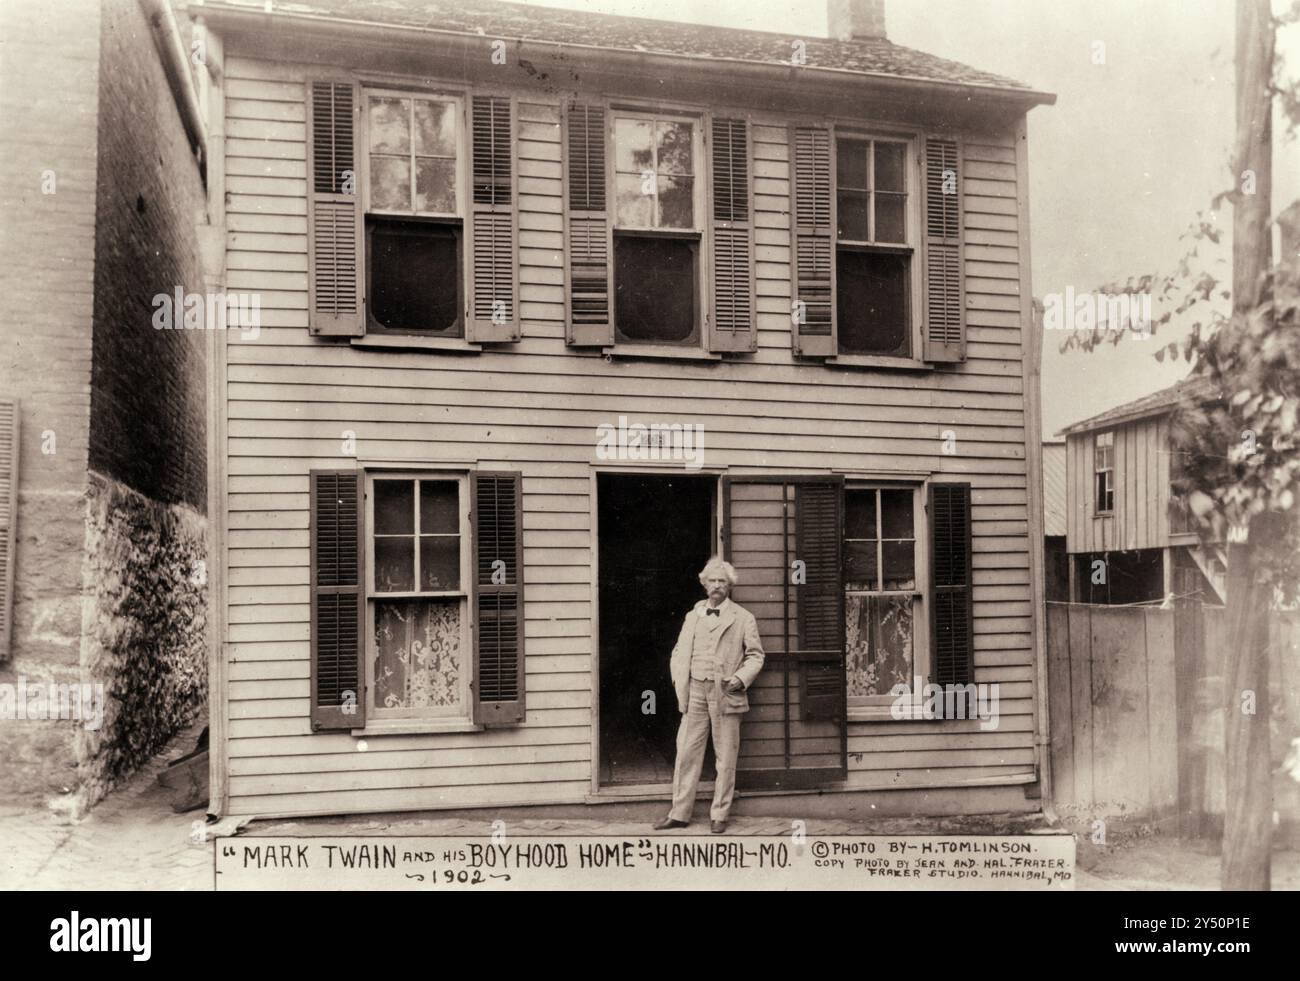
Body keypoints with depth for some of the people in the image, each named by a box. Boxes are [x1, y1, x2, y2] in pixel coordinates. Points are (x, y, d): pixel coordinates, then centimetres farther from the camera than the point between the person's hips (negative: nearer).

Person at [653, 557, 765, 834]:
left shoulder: (743, 618, 4)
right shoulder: (693, 616, 14)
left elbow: (755, 655, 5)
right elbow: (679, 653, 16)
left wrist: (741, 678, -10)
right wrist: (679, 681, 1)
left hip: (726, 694, -3)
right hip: (695, 692, 3)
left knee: (725, 757, 2)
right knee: (686, 753, 3)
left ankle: (719, 815, 13)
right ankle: (679, 813, 11)